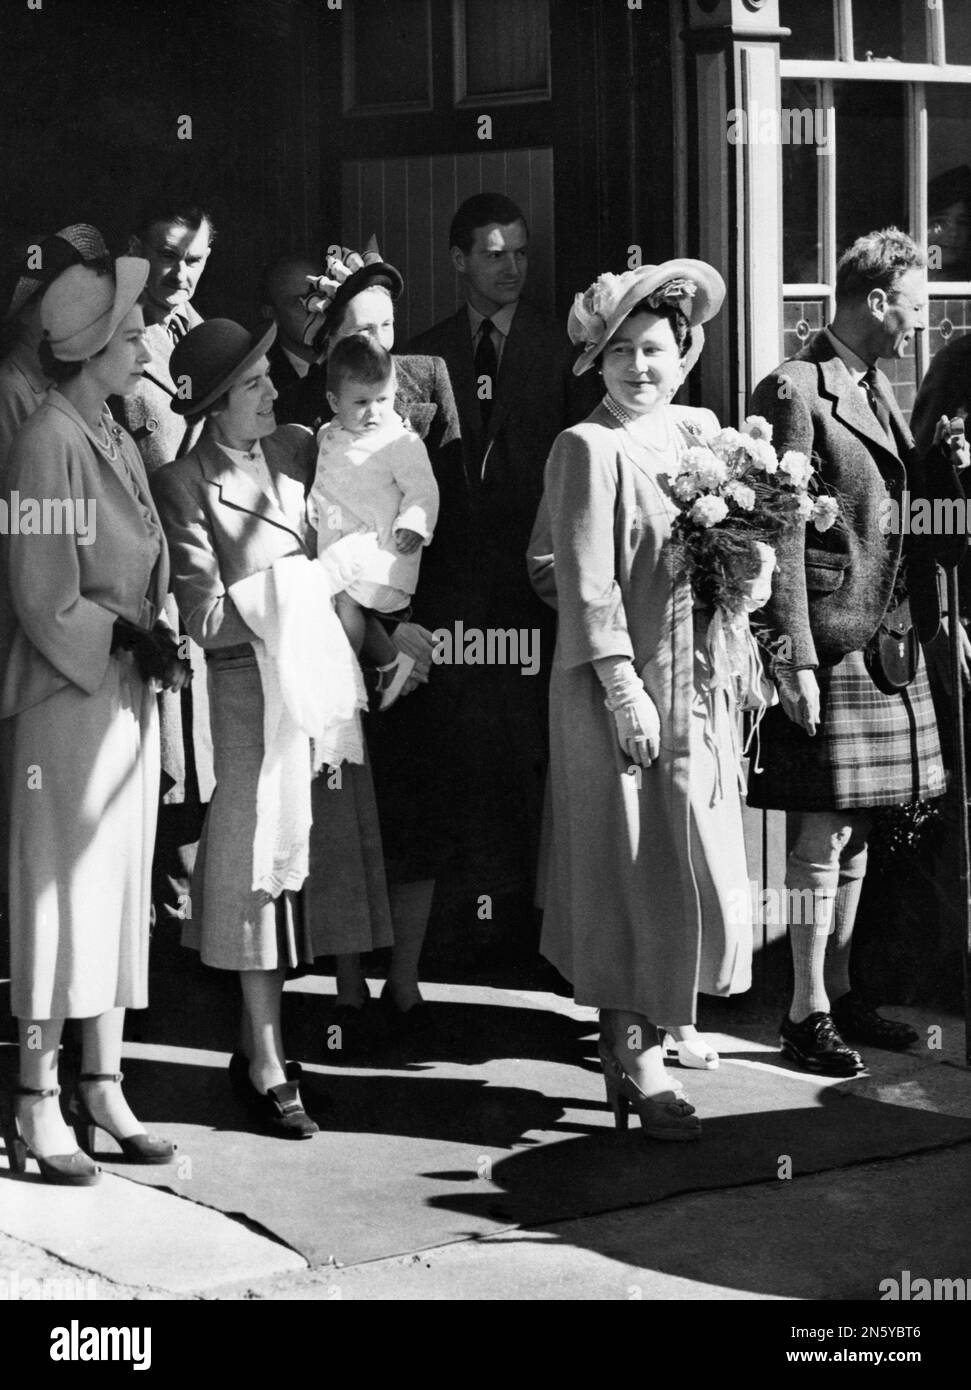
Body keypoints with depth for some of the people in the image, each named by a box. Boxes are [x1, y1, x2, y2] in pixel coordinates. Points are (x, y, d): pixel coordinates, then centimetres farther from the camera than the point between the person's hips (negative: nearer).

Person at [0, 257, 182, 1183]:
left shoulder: (118, 443, 11)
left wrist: (153, 638, -1)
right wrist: (126, 639, -16)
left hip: (126, 691, 8)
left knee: (120, 885, 11)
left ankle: (102, 1084, 20)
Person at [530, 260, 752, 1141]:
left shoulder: (701, 431, 9)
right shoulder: (590, 447, -10)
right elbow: (587, 580, -15)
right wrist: (623, 686, -19)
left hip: (696, 677, 7)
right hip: (618, 681, -7)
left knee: (699, 857, 12)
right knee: (630, 861, -3)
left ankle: (667, 1019, 28)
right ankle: (635, 1054, 3)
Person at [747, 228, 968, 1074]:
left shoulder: (879, 391, 16)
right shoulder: (793, 392, -12)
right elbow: (781, 533, -15)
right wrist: (795, 657, -18)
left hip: (888, 638, 8)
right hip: (831, 638, -8)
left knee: (856, 828, 14)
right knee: (823, 831, -3)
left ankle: (840, 988, 24)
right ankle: (808, 1013, 5)